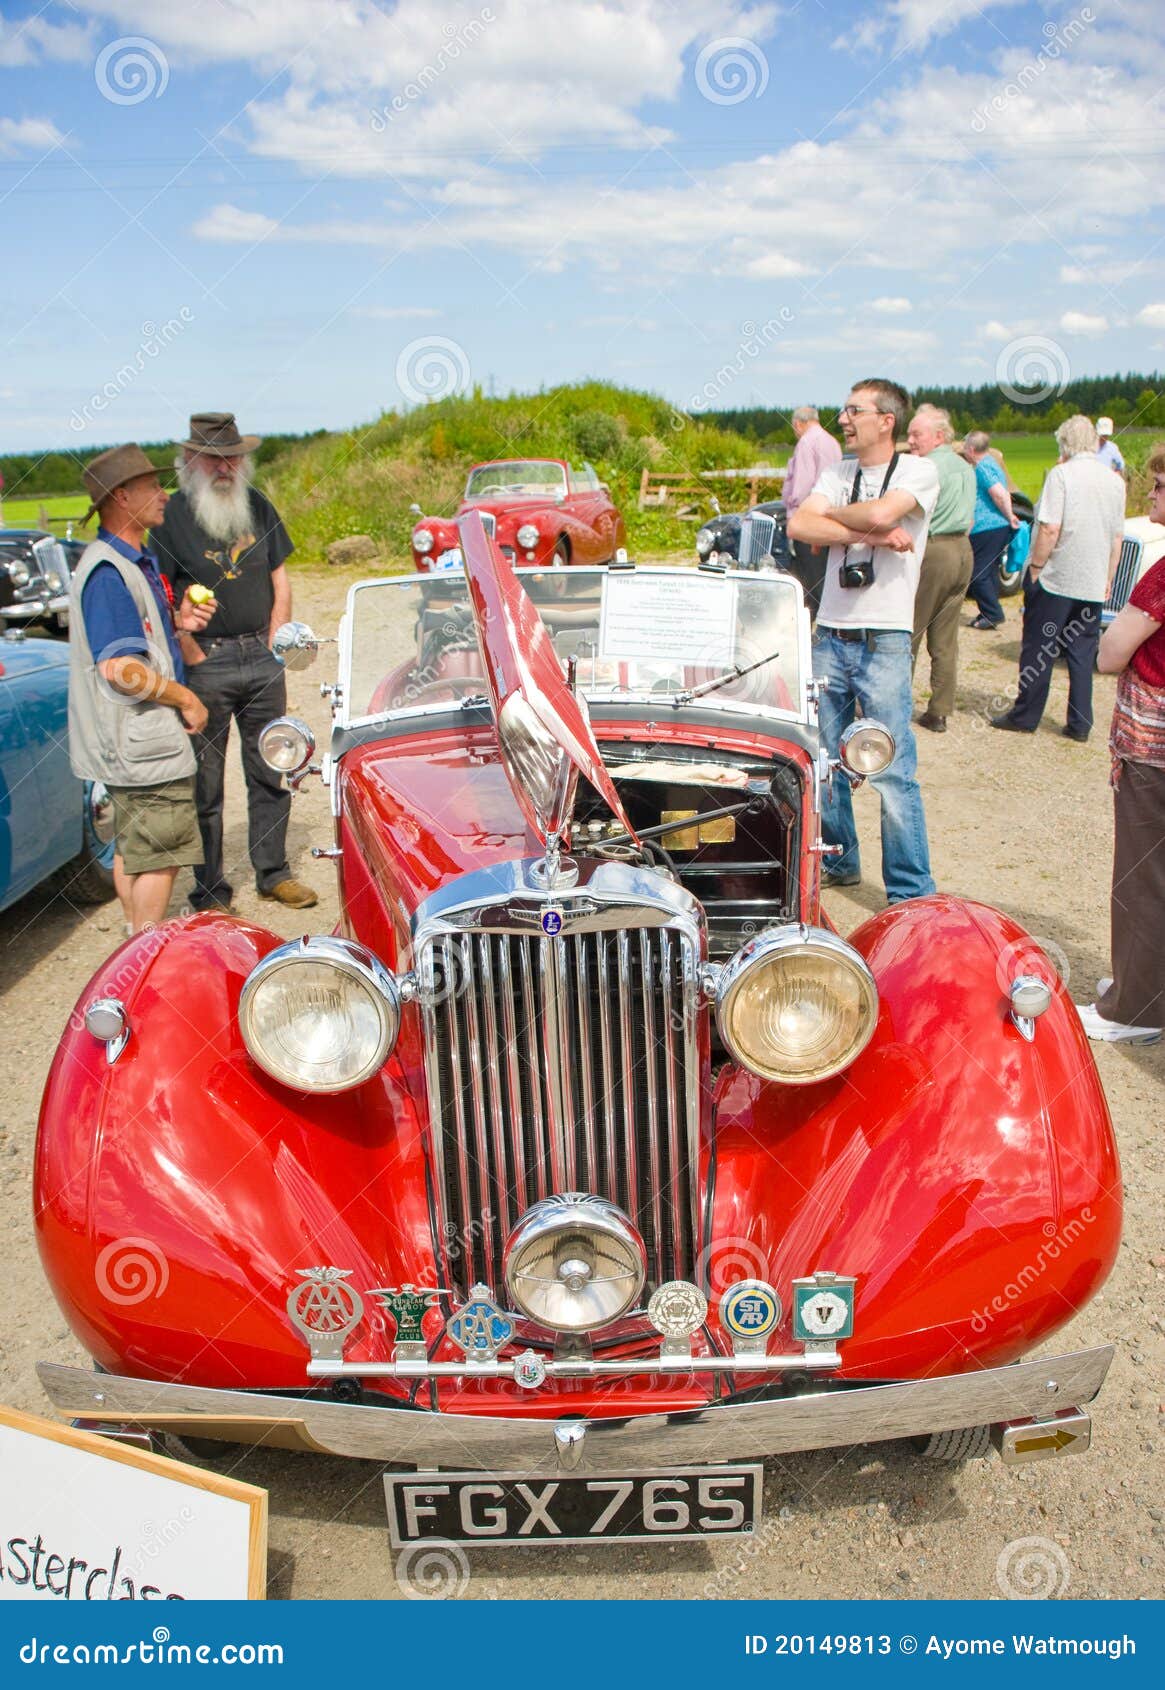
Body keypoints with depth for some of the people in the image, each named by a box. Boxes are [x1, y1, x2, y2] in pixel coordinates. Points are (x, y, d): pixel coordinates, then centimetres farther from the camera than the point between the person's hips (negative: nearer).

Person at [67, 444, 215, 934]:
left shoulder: (137, 560, 13)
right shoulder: (108, 571, -20)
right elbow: (120, 668, -25)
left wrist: (178, 621, 5)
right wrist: (185, 699, -15)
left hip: (133, 740, 11)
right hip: (144, 745, -11)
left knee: (133, 846, 18)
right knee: (159, 853, -4)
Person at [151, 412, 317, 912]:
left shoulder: (258, 506, 9)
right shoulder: (172, 515, -5)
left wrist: (275, 641, 5)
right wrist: (191, 654, -19)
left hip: (262, 658, 4)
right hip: (206, 663, -4)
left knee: (270, 773, 12)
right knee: (204, 783, 1)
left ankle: (273, 873, 26)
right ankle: (210, 892, 11)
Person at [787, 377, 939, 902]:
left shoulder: (919, 470, -1)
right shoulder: (837, 473, 13)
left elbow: (880, 513, -22)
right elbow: (798, 527, -5)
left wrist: (829, 515, -4)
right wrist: (870, 535, -14)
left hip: (884, 642, -5)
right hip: (830, 636, 5)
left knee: (893, 775, -6)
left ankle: (912, 896, 3)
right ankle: (838, 860, 31)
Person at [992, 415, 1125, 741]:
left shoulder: (1061, 474, -11)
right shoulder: (1114, 480, 7)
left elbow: (1050, 529, -18)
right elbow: (1117, 537, 11)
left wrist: (1035, 567, -9)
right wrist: (1108, 579, 19)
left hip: (1055, 579, -5)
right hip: (1093, 585, 5)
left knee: (1038, 649, 5)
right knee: (1082, 653, 10)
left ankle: (1026, 716, 12)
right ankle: (1080, 724, 11)